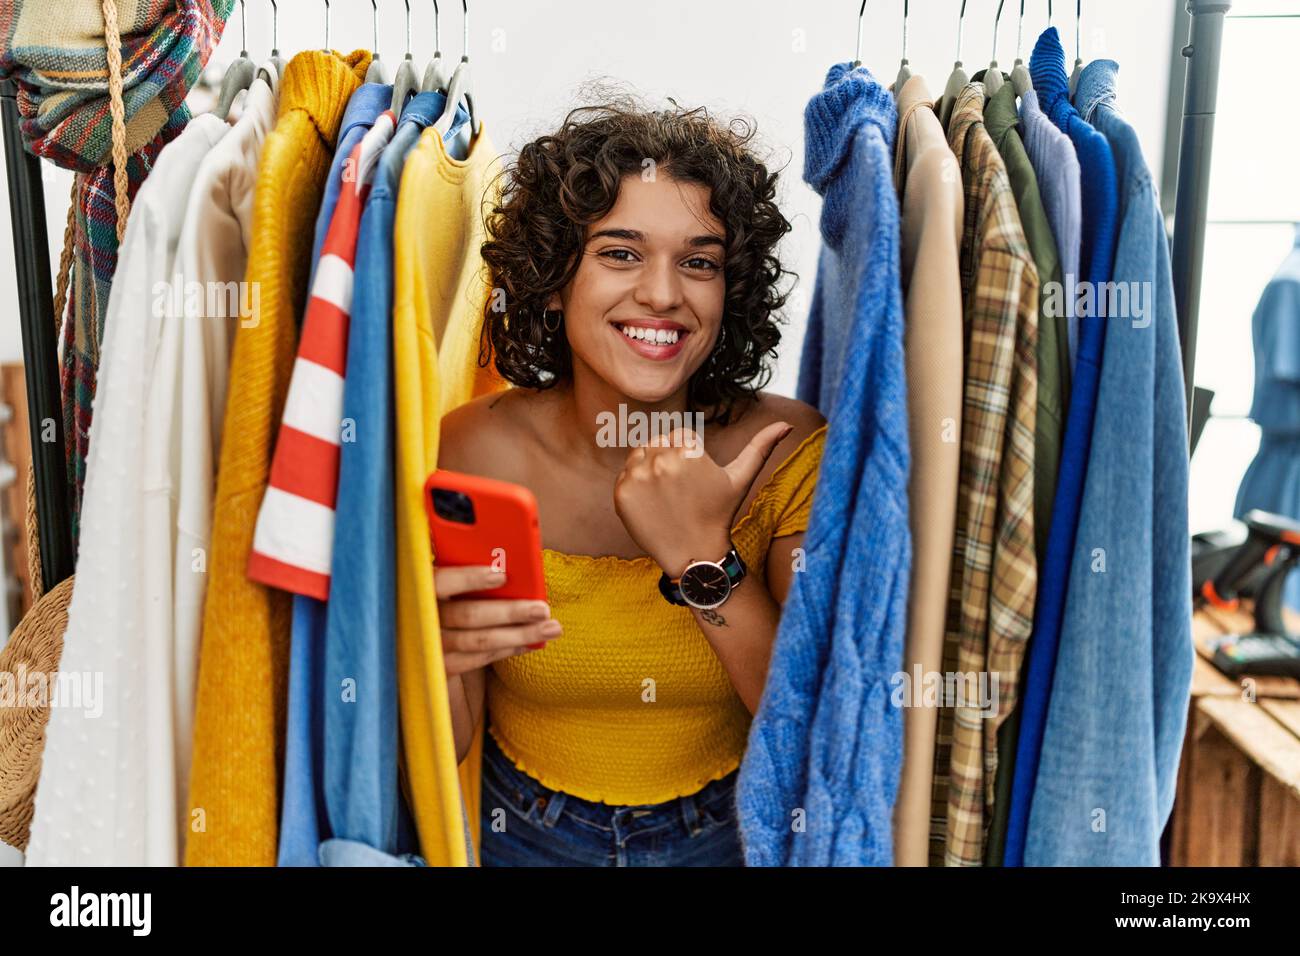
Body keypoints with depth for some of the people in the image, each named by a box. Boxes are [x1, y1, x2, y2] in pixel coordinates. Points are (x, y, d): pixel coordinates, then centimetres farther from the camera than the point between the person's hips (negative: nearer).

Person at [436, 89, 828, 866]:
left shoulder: (792, 453, -17)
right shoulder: (475, 451, -17)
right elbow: (438, 754, -12)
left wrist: (703, 560, -29)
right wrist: (441, 661, -32)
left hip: (725, 831, -1)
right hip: (522, 832, 2)